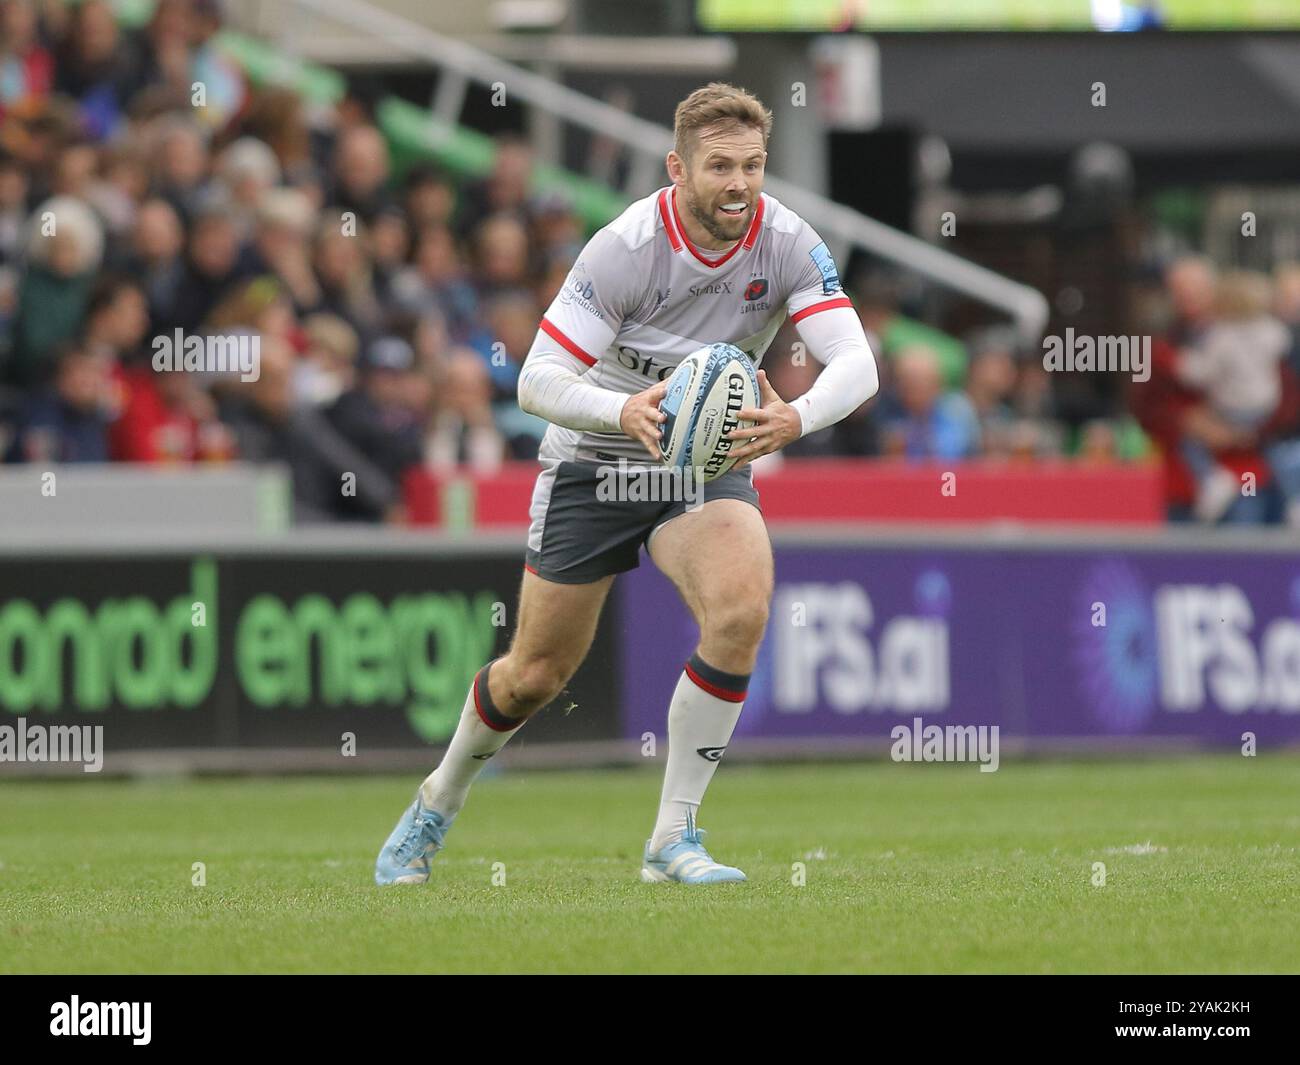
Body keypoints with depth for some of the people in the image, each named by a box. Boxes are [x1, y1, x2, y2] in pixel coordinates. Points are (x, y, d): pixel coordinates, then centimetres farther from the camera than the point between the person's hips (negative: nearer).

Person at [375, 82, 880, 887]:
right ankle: (438, 805, 37)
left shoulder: (788, 244, -16)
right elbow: (538, 381, -25)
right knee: (537, 672, 5)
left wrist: (795, 419, -46)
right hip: (594, 462, -2)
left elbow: (857, 365, -25)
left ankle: (674, 837, -15)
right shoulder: (625, 248, -24)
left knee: (742, 610, -27)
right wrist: (624, 411, -45)